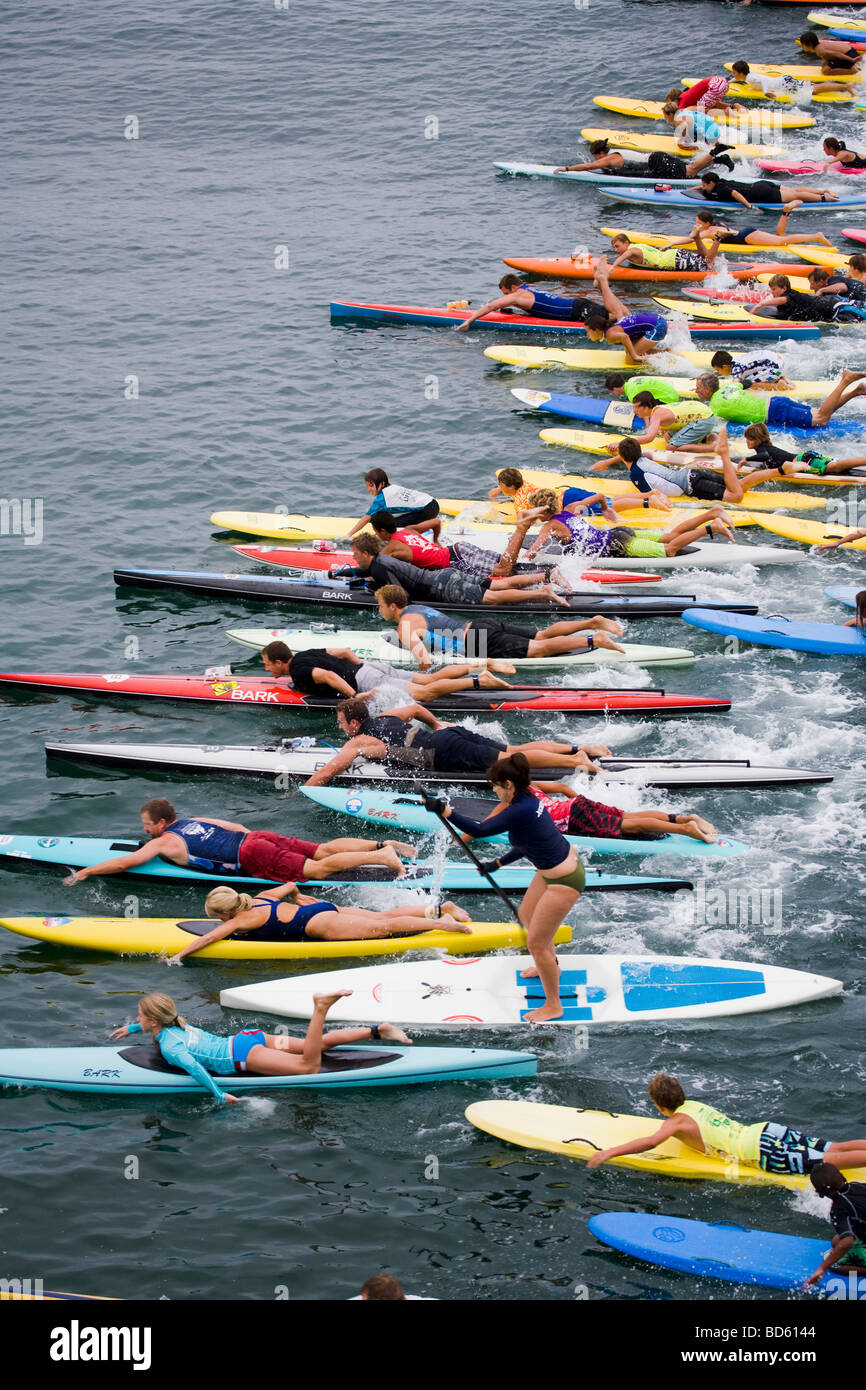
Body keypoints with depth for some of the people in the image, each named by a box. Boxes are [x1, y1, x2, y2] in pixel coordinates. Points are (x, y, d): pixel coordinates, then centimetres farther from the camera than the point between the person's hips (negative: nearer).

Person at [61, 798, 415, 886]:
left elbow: (125, 862, -3)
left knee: (317, 869, -14)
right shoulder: (194, 821, 22)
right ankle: (382, 845, -3)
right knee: (323, 850, 8)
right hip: (258, 837, 8)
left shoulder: (164, 843, 0)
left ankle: (381, 856, -25)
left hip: (253, 856, -8)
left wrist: (84, 872, 4)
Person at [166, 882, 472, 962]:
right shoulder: (259, 899, 18)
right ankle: (440, 909, 0)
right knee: (383, 916, 7)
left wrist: (178, 956, -7)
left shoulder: (240, 921, -6)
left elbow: (207, 938, -13)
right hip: (326, 908, 9)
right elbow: (290, 885, 31)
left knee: (383, 926, -13)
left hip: (318, 923, -9)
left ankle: (440, 923, -19)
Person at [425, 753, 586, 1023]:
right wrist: (498, 863, 15)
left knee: (535, 942, 1)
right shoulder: (528, 799, 0)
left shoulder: (519, 811, -30)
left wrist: (443, 810, -34)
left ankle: (553, 1005, 17)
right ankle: (550, 966, 55)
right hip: (556, 867, 10)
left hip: (565, 880, -10)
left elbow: (479, 831, -32)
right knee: (526, 915, 30)